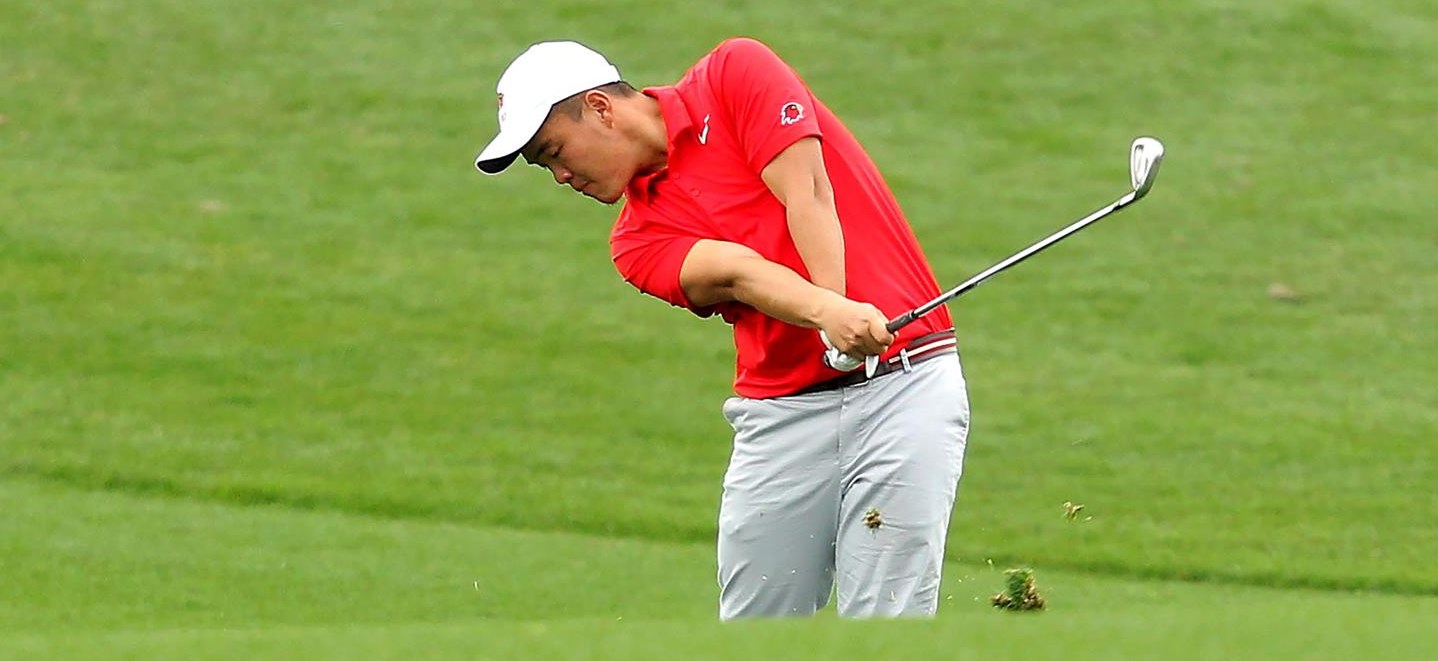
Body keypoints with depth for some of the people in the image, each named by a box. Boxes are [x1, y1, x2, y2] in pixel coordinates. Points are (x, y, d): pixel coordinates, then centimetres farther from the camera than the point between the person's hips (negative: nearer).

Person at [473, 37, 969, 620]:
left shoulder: (735, 74, 3)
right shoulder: (638, 241, 10)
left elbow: (806, 193, -10)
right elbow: (732, 272, -11)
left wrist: (842, 317, -25)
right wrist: (829, 313, -31)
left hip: (904, 380, -5)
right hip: (781, 412, 5)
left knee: (883, 635, -11)